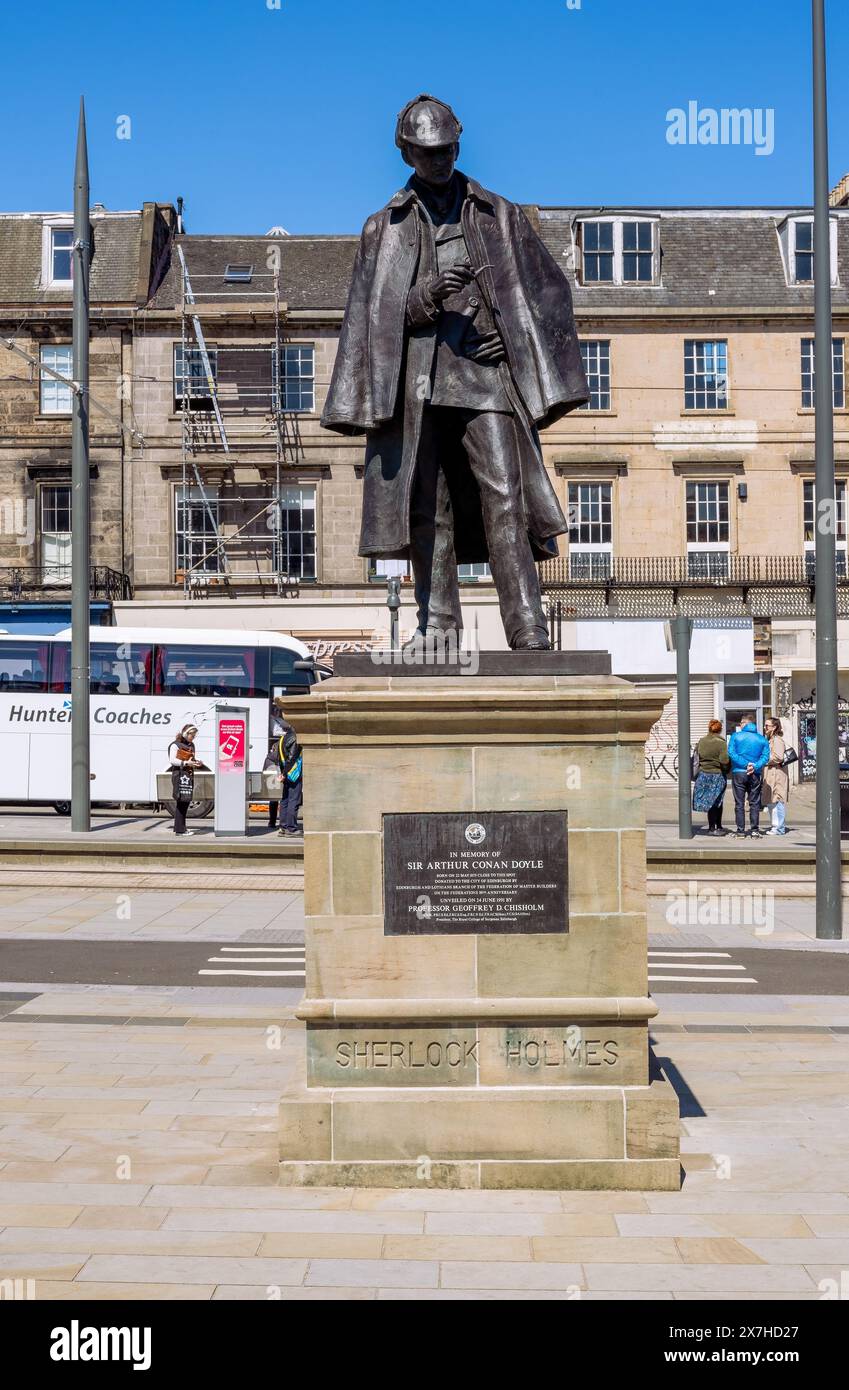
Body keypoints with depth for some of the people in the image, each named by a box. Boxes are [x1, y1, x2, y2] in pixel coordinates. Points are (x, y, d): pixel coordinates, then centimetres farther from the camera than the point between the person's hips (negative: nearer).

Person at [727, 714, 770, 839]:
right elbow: (765, 757, -6)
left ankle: (740, 831, 3)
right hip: (755, 775, 1)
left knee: (739, 804, 4)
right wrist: (755, 767, -14)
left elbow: (731, 753, -12)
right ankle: (755, 831, 3)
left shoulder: (736, 736, -1)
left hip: (738, 773, -1)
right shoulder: (762, 739, 5)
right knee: (754, 804, 7)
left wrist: (745, 764, -14)